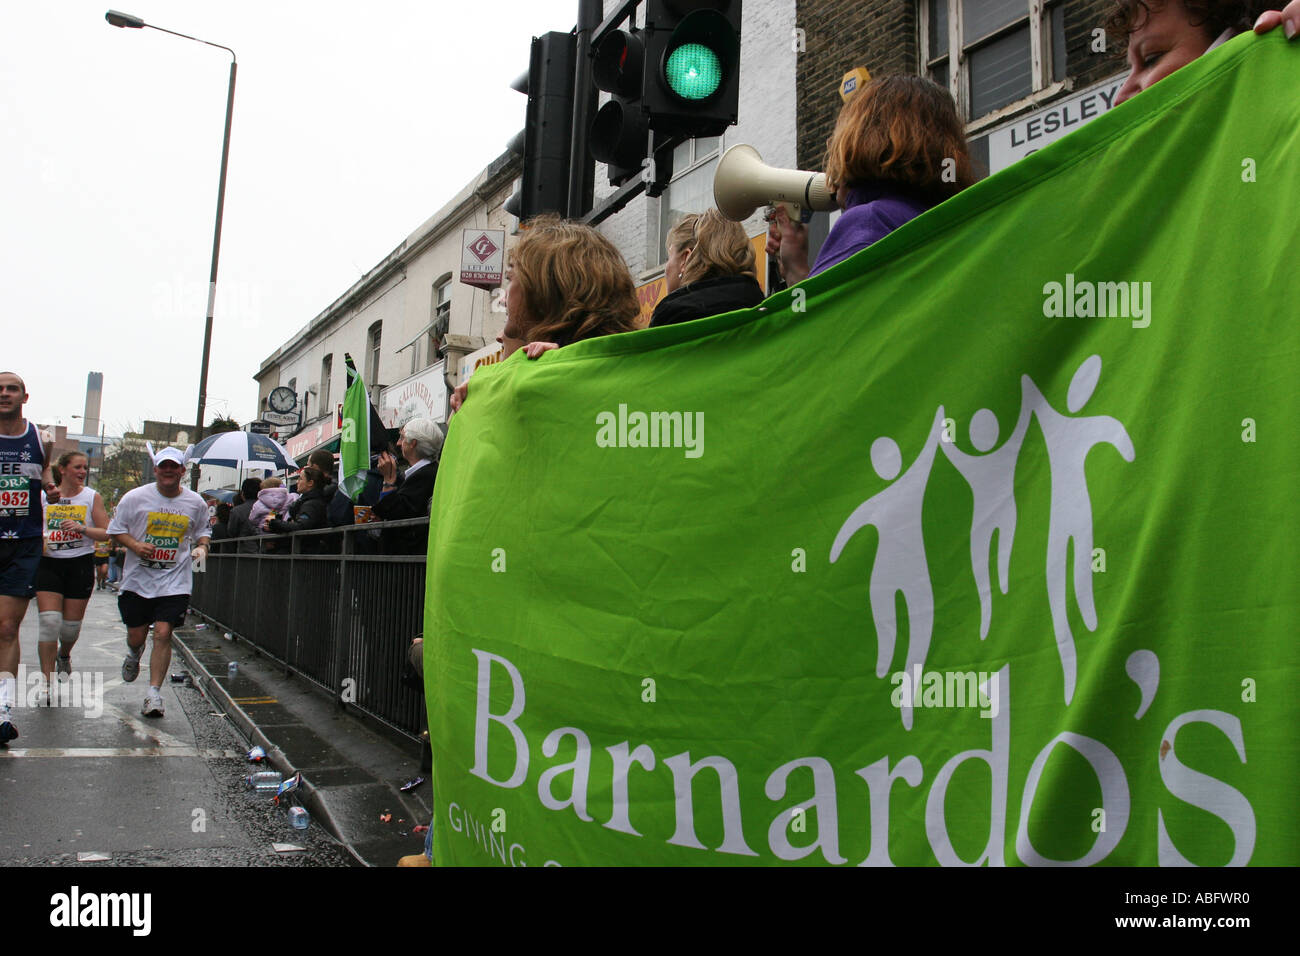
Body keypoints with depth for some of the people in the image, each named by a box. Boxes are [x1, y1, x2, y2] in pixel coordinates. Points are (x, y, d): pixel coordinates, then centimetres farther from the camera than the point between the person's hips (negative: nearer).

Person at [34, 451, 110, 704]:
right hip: (48, 563, 0)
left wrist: (82, 529, -18)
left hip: (80, 564, 0)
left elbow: (106, 533, -1)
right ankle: (47, 684, -5)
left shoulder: (92, 497, 3)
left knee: (71, 624, 6)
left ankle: (64, 655, 41)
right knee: (48, 621, -11)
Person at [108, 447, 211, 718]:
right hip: (138, 579, 1)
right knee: (136, 636, 9)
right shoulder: (135, 497, -2)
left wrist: (202, 546, -3)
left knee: (163, 633, -11)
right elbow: (116, 528, 5)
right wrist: (135, 545, -13)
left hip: (175, 581, 0)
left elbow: (202, 531, 19)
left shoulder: (195, 503, 2)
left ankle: (154, 694, -1)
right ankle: (133, 655, 48)